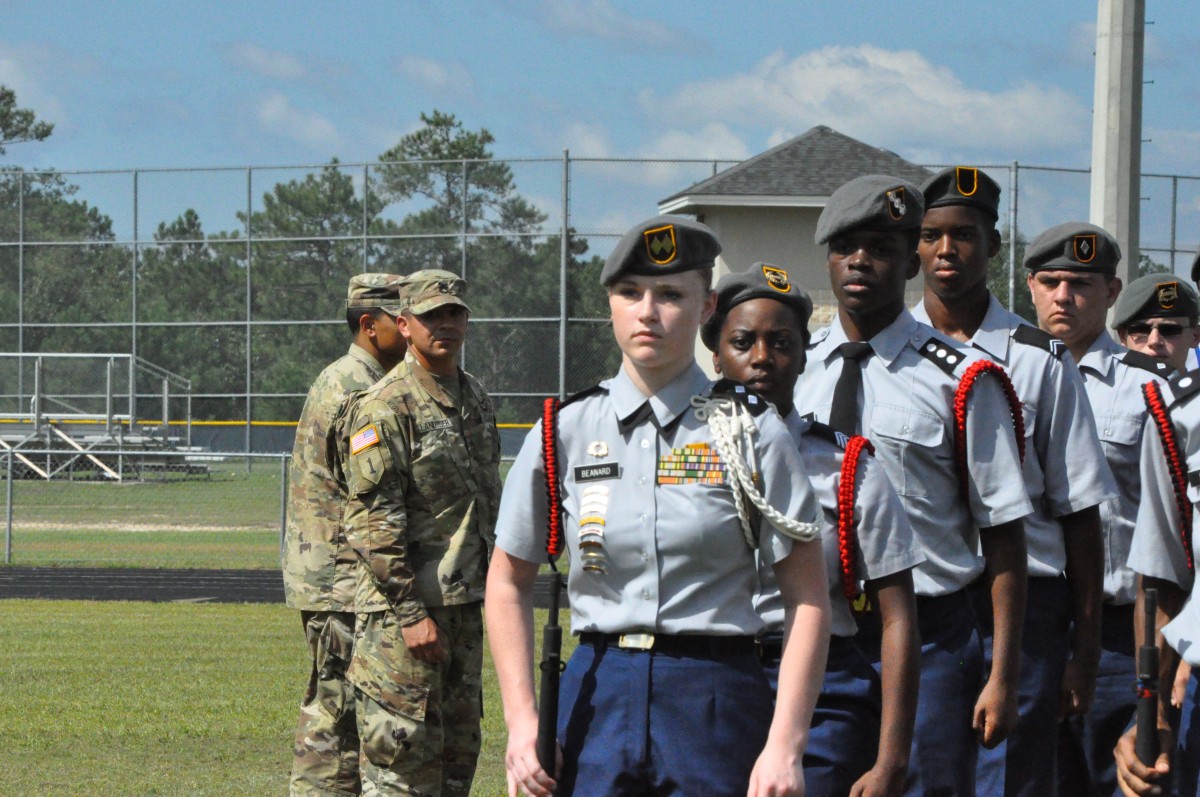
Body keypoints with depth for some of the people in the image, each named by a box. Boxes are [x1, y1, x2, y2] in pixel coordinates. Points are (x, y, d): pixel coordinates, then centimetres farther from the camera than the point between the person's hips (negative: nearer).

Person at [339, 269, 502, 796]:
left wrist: (488, 591, 19)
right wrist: (411, 612, -20)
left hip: (465, 607, 8)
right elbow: (373, 521, -17)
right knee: (402, 754, -7)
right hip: (405, 606, -8)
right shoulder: (385, 408, -12)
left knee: (457, 749, 12)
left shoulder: (476, 401, 14)